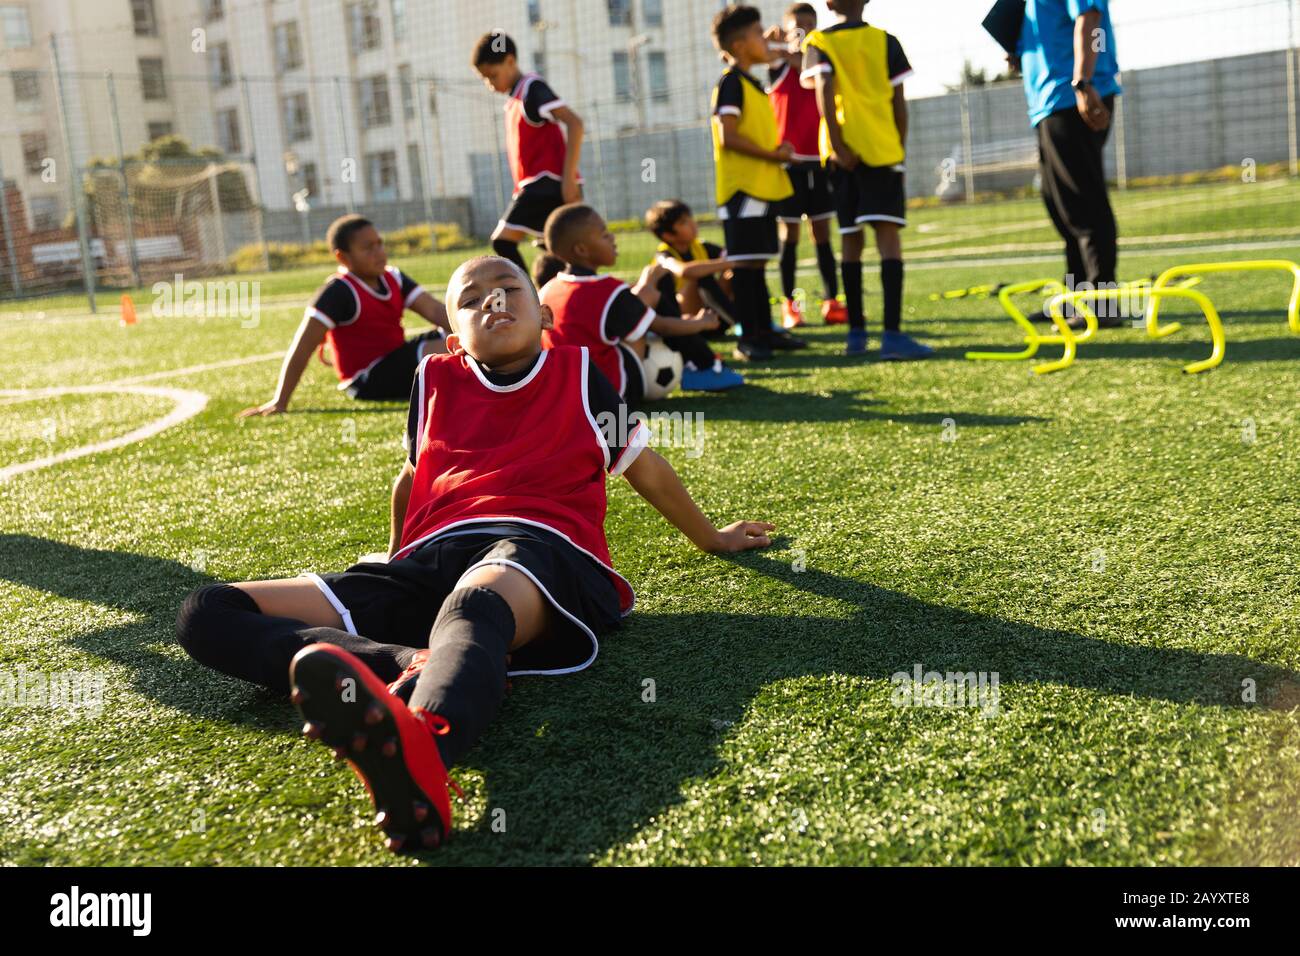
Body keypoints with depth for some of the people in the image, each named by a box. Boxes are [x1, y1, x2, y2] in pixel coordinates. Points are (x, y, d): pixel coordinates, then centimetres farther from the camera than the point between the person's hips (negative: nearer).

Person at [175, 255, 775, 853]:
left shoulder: (577, 371, 19)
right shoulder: (435, 380, 23)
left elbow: (644, 467, 31)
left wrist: (710, 539, 42)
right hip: (427, 561, 4)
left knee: (473, 602, -44)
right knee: (206, 614, -16)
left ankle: (418, 746, -77)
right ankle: (410, 665, -41)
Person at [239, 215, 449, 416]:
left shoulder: (393, 278, 6)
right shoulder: (339, 291, -18)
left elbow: (435, 311, -1)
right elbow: (301, 350, -22)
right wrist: (279, 402, -27)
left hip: (398, 359, 9)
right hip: (369, 379, -9)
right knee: (444, 349, -25)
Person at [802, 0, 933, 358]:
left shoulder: (818, 42, 7)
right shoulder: (885, 41, 8)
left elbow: (823, 89, -10)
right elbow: (899, 103, 6)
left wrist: (837, 145, -12)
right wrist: (900, 147, 17)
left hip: (841, 151, 2)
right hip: (883, 147, -2)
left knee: (850, 239, 11)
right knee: (888, 235, -8)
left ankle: (856, 332, 15)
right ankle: (892, 334, -19)